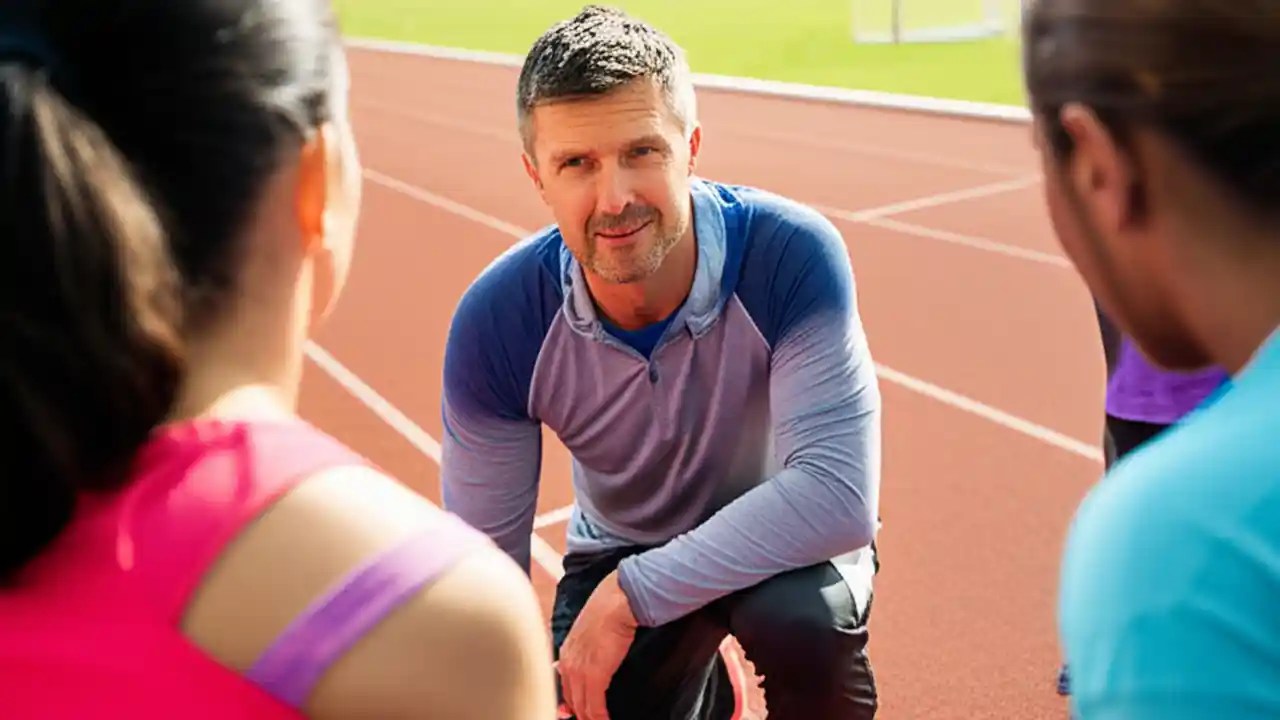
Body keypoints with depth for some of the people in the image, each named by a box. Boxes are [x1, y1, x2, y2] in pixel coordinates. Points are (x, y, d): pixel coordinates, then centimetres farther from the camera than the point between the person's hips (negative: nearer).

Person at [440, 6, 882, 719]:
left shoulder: (792, 254, -30)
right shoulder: (497, 322, -22)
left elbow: (839, 494, -36)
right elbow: (485, 555, -13)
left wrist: (632, 593, -38)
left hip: (782, 540, -3)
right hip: (618, 551, 3)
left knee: (803, 619, -35)